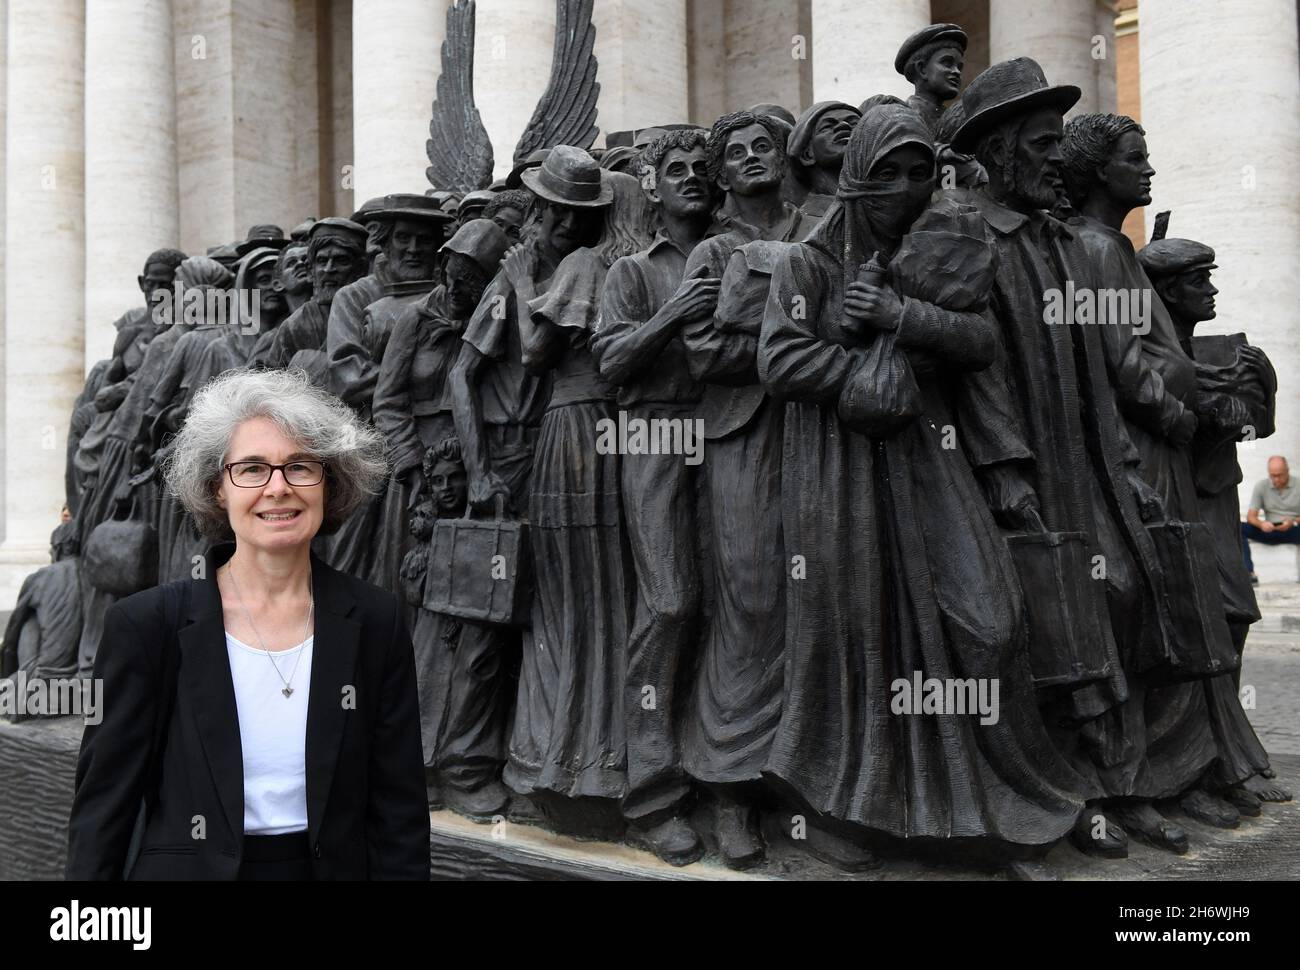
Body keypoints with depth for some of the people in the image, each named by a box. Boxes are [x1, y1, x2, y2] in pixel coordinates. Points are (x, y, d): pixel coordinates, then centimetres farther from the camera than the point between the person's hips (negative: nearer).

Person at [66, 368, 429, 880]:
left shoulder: (375, 622, -8)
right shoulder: (146, 624, -13)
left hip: (333, 866, 2)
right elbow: (102, 808, -8)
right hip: (188, 867, -1)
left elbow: (399, 814, -5)